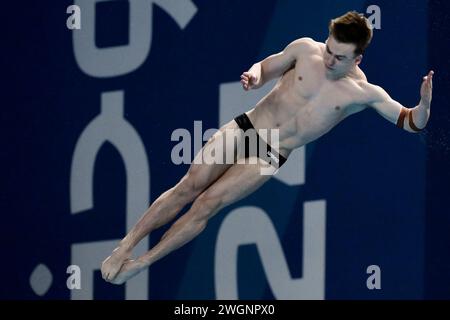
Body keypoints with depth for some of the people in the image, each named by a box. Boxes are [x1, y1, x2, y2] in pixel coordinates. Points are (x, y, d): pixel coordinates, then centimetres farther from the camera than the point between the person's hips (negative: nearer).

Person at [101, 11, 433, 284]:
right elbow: (266, 68, 8)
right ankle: (126, 245, 0)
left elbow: (412, 123, -9)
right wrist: (254, 76, -16)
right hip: (244, 127, 1)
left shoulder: (364, 93, -12)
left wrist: (424, 105, -32)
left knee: (206, 205, -11)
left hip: (270, 157, -1)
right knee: (188, 186, -8)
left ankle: (140, 264, -5)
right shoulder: (305, 49, -8)